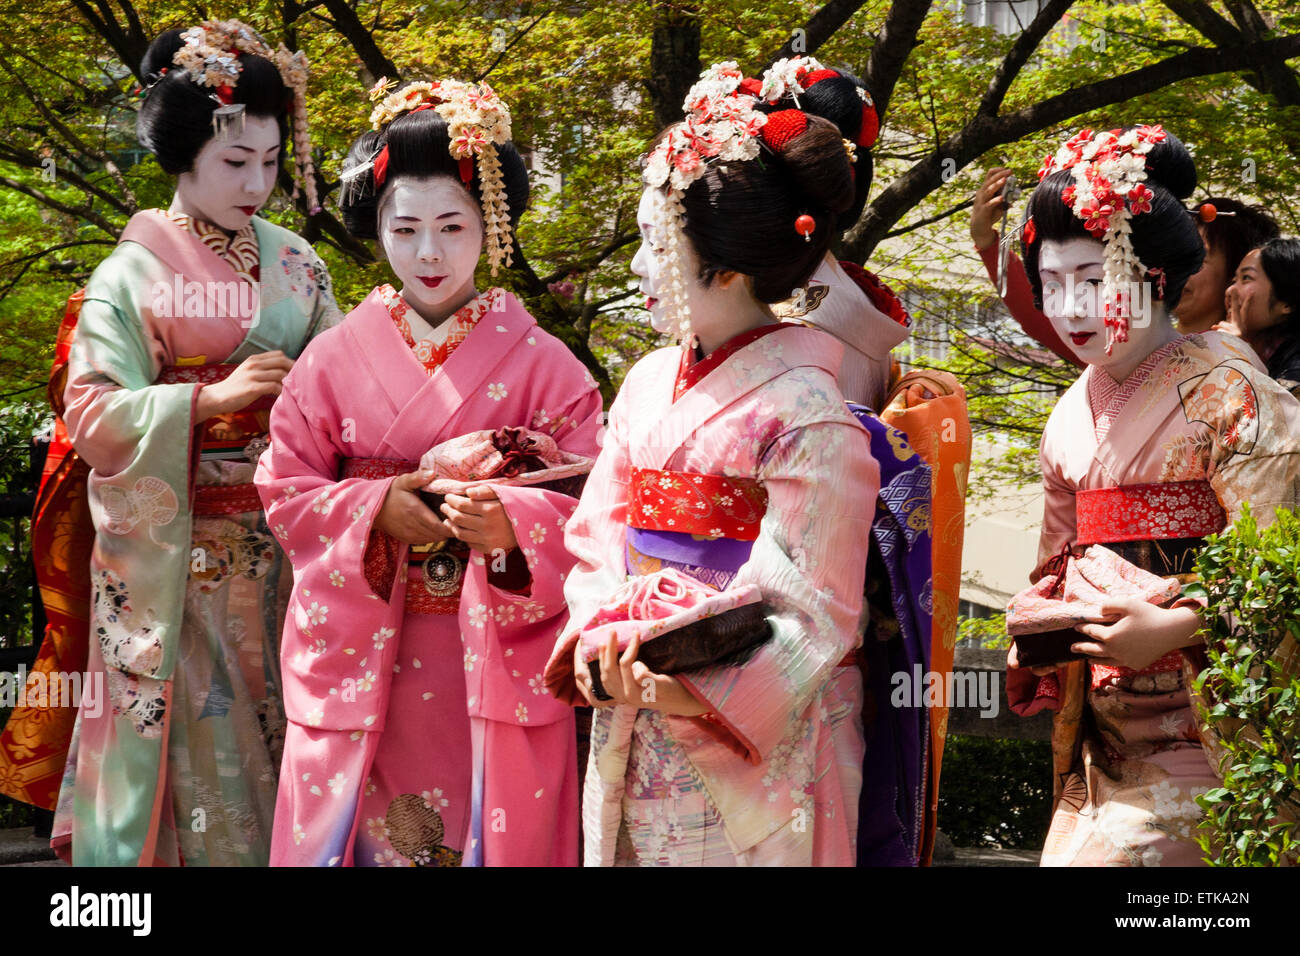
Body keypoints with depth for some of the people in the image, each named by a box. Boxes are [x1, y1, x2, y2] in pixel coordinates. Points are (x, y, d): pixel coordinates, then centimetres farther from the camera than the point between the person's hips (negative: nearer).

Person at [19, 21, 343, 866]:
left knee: (282, 733, 7)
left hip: (280, 553, 4)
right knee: (193, 746, 0)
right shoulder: (135, 273, -5)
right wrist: (214, 399, -22)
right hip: (176, 559, -4)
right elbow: (92, 416, -12)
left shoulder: (295, 263, 8)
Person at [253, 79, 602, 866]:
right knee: (363, 829, 3)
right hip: (366, 661, 1)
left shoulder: (541, 364, 0)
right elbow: (286, 493, 2)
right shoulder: (336, 359, 4)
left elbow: (585, 503, -6)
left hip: (495, 655, -1)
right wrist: (377, 508, -14)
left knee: (496, 829, 2)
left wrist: (509, 525, -25)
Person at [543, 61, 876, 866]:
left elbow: (811, 612, -15)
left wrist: (697, 693, -25)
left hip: (755, 747, -6)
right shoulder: (648, 383, 8)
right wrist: (597, 648, -10)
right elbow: (598, 542, 8)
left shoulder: (805, 412, -12)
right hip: (631, 734, 6)